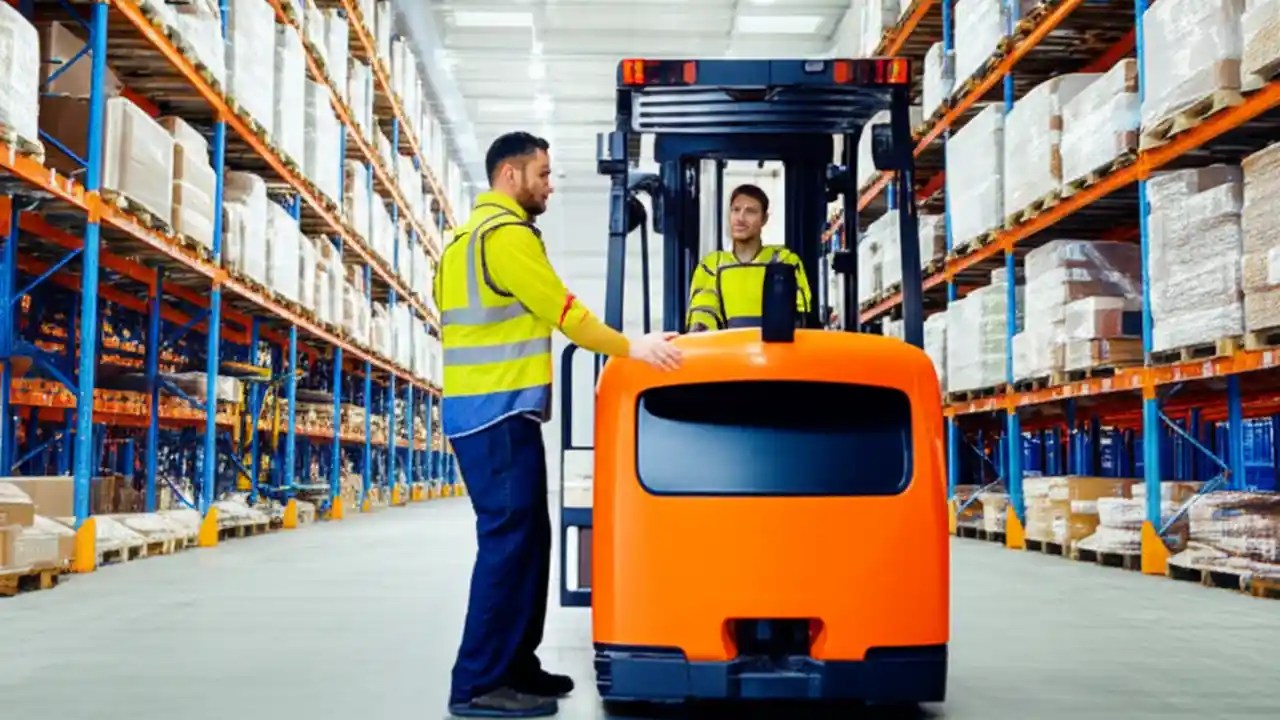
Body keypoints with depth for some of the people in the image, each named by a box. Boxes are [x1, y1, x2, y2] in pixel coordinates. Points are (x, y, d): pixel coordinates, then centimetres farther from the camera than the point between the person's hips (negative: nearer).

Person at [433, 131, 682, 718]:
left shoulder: (473, 234, 22)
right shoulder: (506, 232, -11)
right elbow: (560, 309, -16)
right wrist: (629, 347, -16)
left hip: (486, 409, 11)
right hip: (498, 410, -11)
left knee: (524, 538, 13)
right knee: (509, 539, -10)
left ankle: (512, 665, 19)